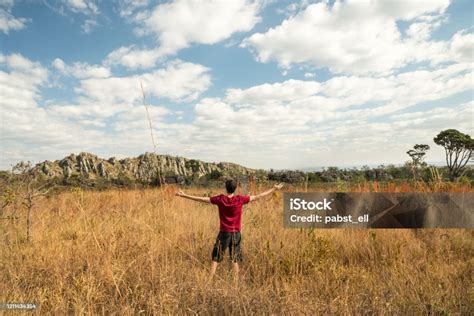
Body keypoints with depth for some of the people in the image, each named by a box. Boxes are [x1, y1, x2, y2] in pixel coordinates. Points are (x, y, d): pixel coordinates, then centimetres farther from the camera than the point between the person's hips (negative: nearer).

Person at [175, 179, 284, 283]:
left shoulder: (220, 199, -8)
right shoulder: (240, 199, -8)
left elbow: (202, 199, -5)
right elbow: (257, 197, -1)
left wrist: (184, 195, 4)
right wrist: (274, 189, 7)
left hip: (224, 233, -1)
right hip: (236, 233, 1)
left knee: (216, 258, 8)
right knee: (235, 260, 11)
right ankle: (236, 282, 15)